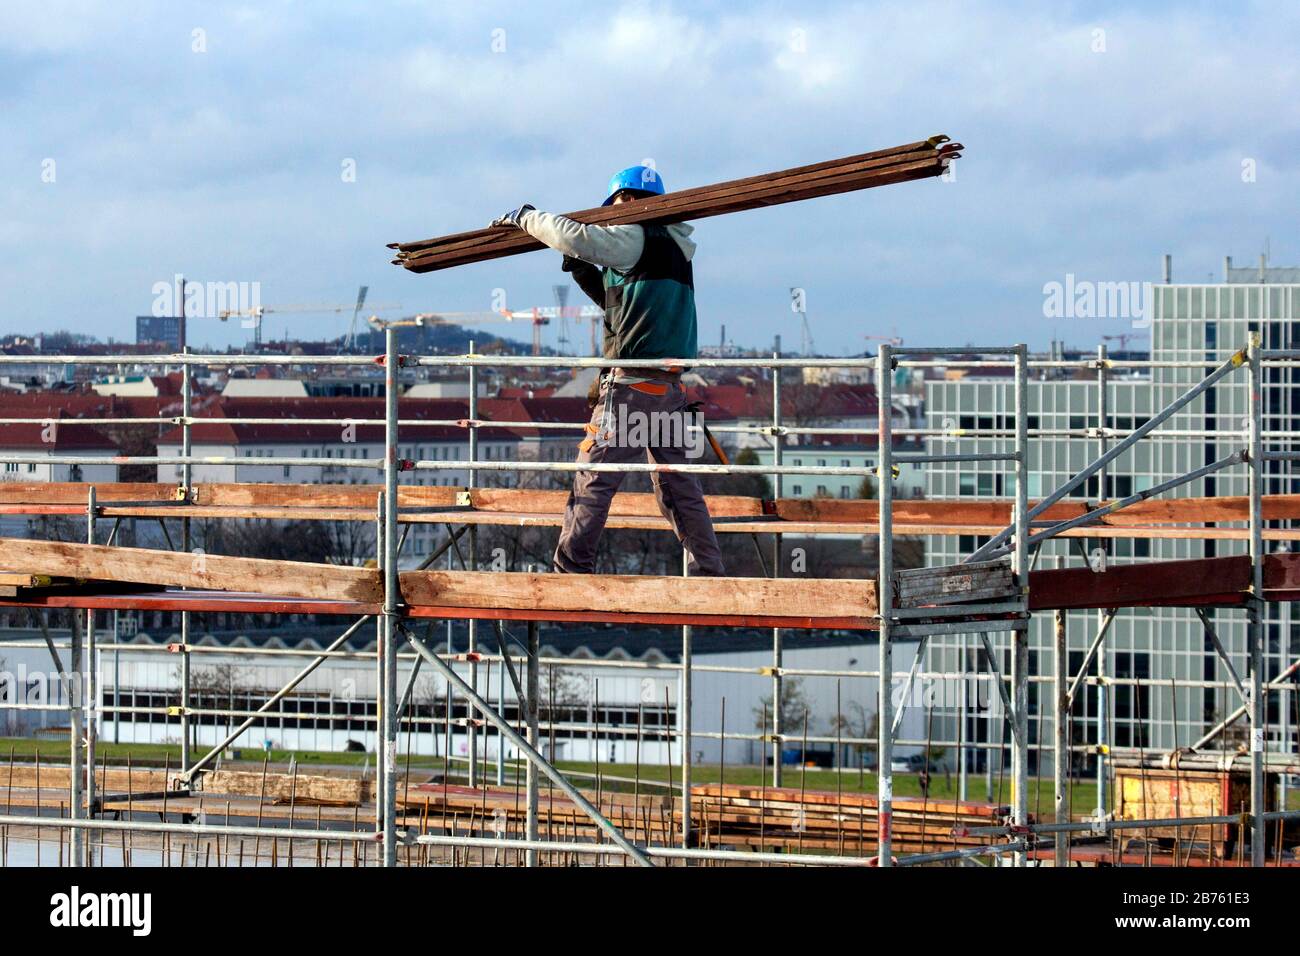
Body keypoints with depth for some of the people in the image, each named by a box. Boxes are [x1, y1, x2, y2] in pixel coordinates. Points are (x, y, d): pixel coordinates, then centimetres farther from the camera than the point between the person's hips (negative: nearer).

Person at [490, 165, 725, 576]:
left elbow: (575, 236, -15)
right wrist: (586, 275, 21)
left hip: (632, 385, -8)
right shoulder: (674, 247, 21)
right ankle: (708, 572, 6)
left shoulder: (635, 237, -5)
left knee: (594, 480, -4)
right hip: (671, 386, 8)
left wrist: (525, 217, -1)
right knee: (679, 485, 9)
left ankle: (570, 569, -4)